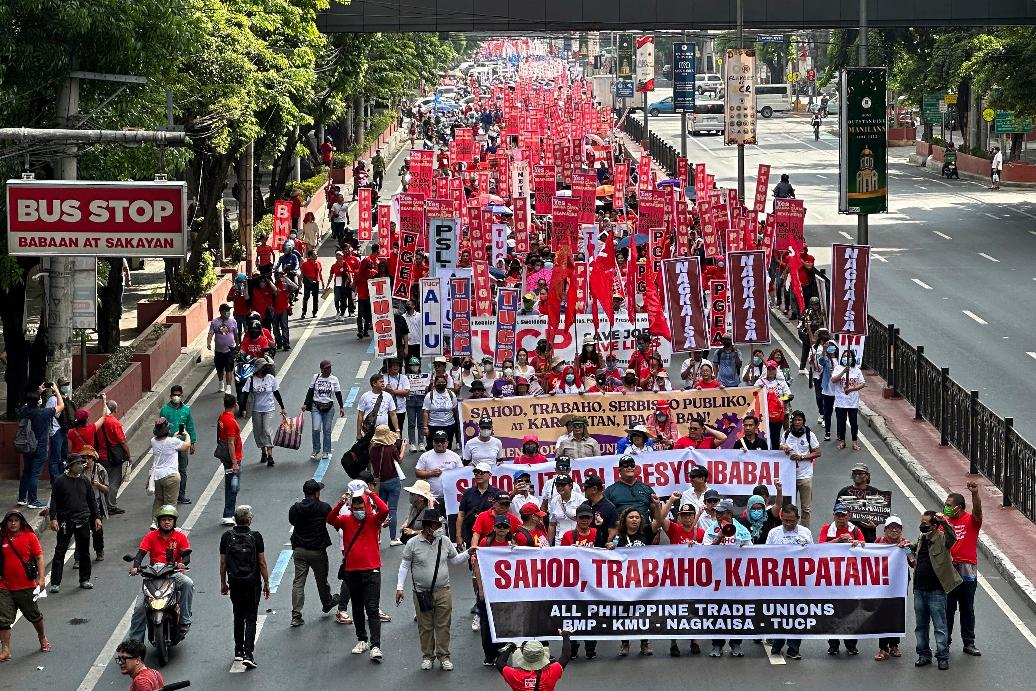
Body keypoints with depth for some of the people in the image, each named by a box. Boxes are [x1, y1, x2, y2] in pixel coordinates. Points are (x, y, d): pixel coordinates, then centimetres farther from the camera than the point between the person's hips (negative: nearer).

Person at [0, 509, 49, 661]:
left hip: (26, 586, -1)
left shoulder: (30, 537, -4)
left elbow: (39, 557, -4)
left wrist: (41, 577, -12)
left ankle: (43, 639, 39)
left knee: (34, 615, 15)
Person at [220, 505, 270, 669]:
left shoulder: (227, 537, -2)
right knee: (250, 618, -1)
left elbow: (223, 563, 2)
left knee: (238, 616, 18)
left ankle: (238, 651, 24)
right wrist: (266, 583, 1)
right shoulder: (255, 537, -10)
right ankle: (248, 654, -12)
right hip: (252, 582, -3)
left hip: (234, 582, 3)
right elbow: (262, 563, -8)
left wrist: (223, 583, 13)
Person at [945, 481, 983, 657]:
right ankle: (945, 643, 14)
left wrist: (975, 493, -39)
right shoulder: (944, 522, 5)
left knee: (967, 609, 8)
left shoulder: (971, 520, -2)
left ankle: (969, 644, 15)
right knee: (948, 608, 6)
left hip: (967, 572, -1)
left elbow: (977, 510, -22)